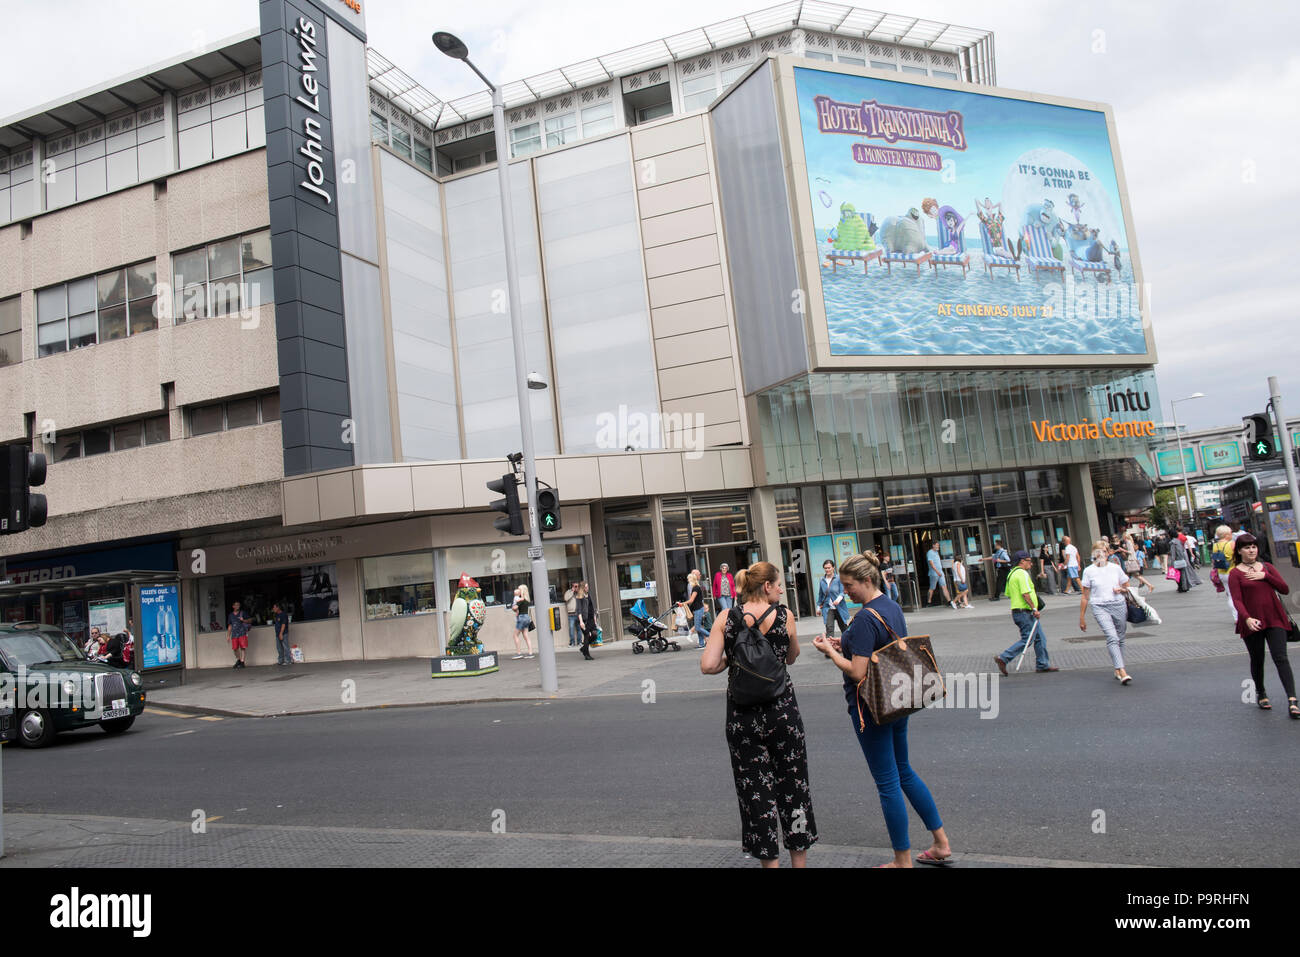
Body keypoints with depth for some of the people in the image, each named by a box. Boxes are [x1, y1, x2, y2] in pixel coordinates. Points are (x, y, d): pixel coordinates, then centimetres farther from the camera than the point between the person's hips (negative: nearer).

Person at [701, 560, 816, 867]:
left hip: (742, 715, 1)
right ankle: (799, 859, 25)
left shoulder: (725, 619, -4)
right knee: (793, 788, 15)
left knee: (755, 793, 10)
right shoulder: (783, 615, -5)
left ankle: (770, 859, 15)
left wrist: (732, 660, 7)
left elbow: (707, 666, -10)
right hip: (782, 711, -1)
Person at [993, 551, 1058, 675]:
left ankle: (1043, 665, 18)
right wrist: (1034, 609, -21)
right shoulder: (1022, 574, -14)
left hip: (1016, 611, 10)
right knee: (1026, 640, -7)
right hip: (1025, 612, -10)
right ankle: (1003, 659, -8)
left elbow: (1009, 593, 20)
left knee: (1040, 638, 14)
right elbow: (1025, 594, -23)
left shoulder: (1012, 574, 17)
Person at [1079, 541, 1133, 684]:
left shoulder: (1116, 568, 7)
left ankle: (1117, 670, 24)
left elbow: (1128, 588, 18)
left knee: (1120, 638, 8)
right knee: (1112, 637, -18)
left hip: (1119, 605, 3)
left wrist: (1121, 590, -6)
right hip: (1100, 607, -3)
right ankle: (1122, 671, -25)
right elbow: (1085, 597, 6)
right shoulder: (1089, 571, 2)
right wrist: (1082, 617, 7)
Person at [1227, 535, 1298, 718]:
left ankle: (1292, 700, -14)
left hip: (1274, 620, 2)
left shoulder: (1267, 567, 11)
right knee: (1257, 660, 9)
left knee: (1281, 658, -9)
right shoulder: (1235, 574, -1)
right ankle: (1260, 694, 30)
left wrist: (1265, 576, -9)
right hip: (1252, 623, -2)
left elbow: (1285, 589, 3)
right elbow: (1237, 600, -11)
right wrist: (1247, 618, -26)